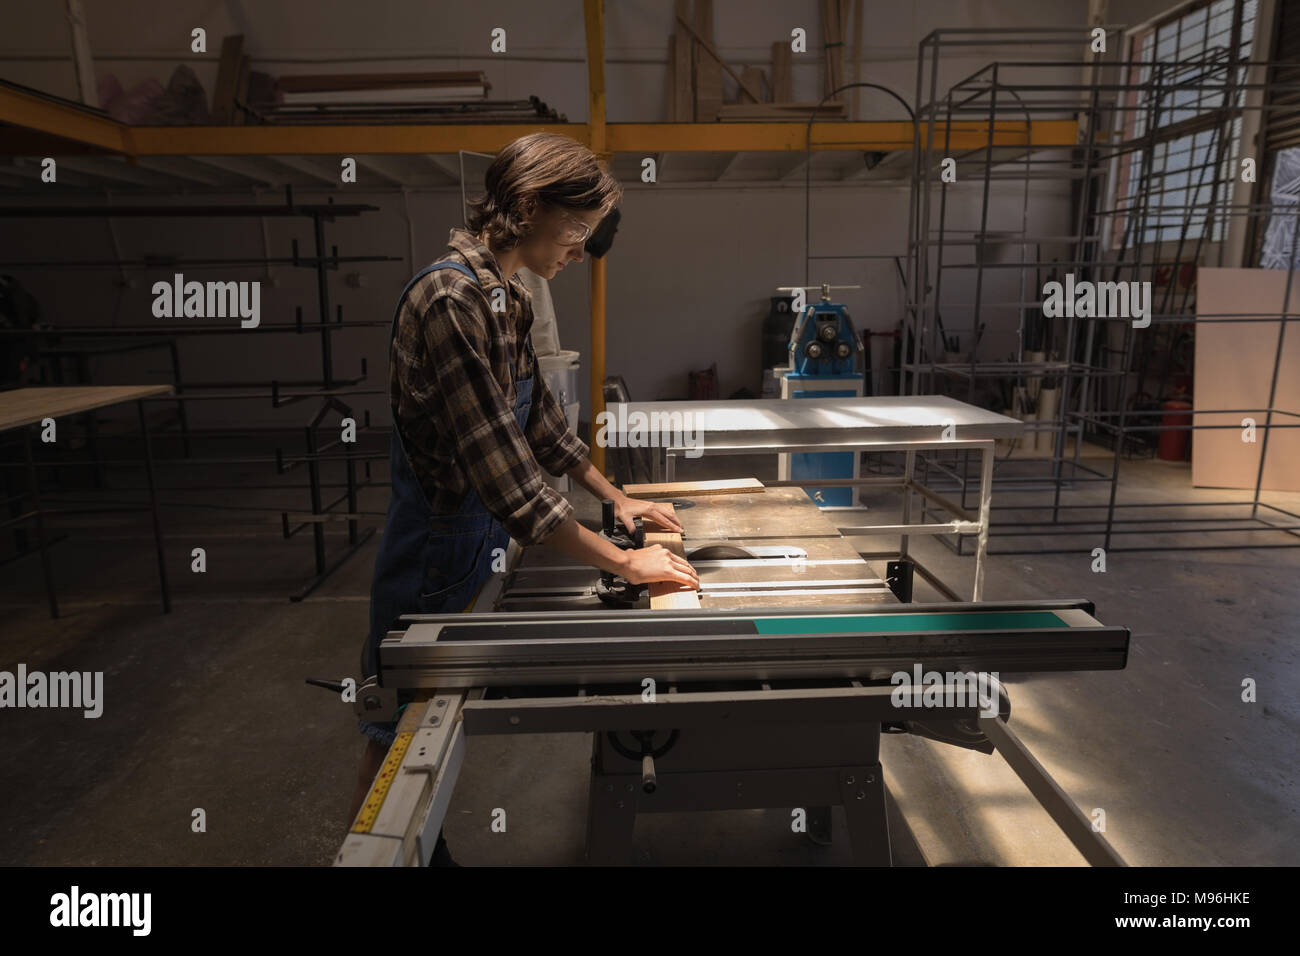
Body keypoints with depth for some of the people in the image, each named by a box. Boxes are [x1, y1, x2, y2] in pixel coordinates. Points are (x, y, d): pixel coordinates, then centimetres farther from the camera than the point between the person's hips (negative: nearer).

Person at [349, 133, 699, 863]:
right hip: (437, 554, -8)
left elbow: (541, 418, 14)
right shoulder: (451, 298, -25)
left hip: (483, 542, 9)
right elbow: (502, 470, -28)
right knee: (397, 745, 11)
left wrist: (617, 497, 14)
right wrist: (621, 562, -24)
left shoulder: (506, 297, 5)